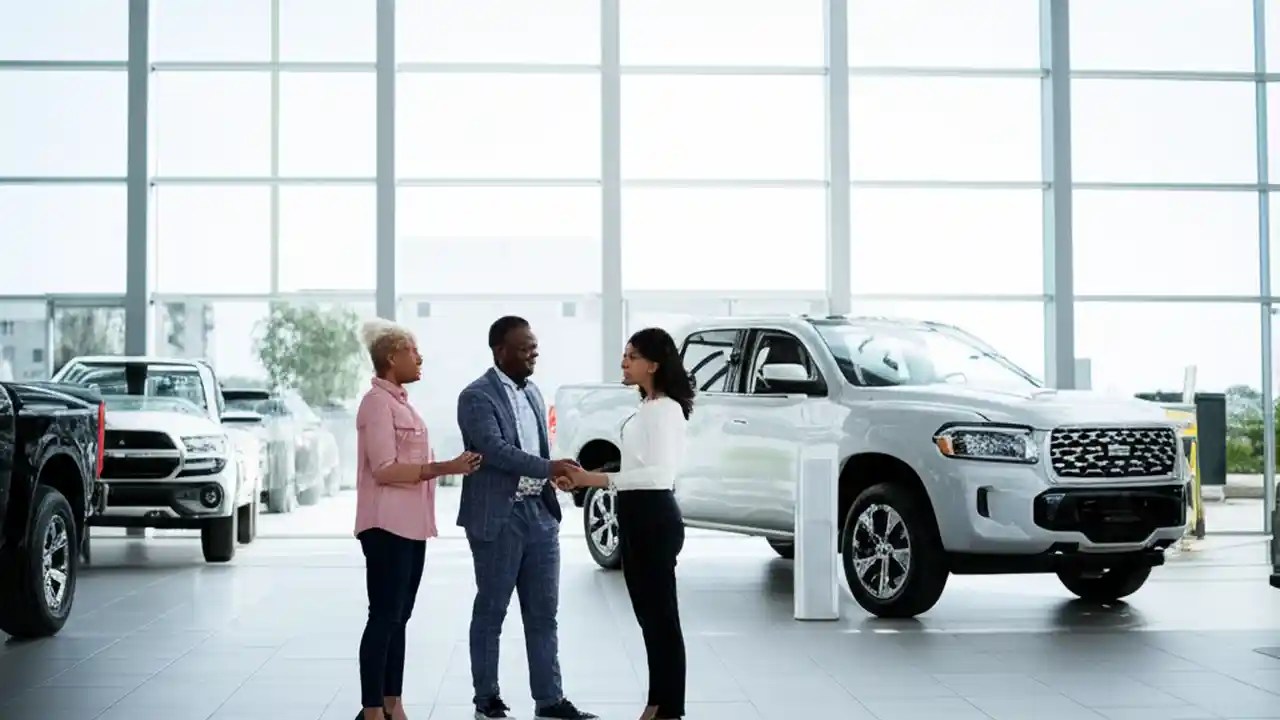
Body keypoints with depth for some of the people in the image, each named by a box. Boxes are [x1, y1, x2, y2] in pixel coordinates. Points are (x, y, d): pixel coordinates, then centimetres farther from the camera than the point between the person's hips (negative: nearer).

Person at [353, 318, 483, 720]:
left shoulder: (400, 402, 16)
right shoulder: (378, 402, -12)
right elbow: (385, 470, -20)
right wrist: (444, 468, -23)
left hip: (411, 525, 9)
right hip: (388, 527, -9)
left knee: (398, 618, 11)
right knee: (384, 618, -7)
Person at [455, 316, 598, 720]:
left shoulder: (533, 393, 14)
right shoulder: (477, 397, -10)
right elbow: (494, 449, -23)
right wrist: (548, 467, -32)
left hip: (540, 514, 7)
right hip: (498, 519, -7)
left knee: (543, 613, 8)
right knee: (491, 612, 4)